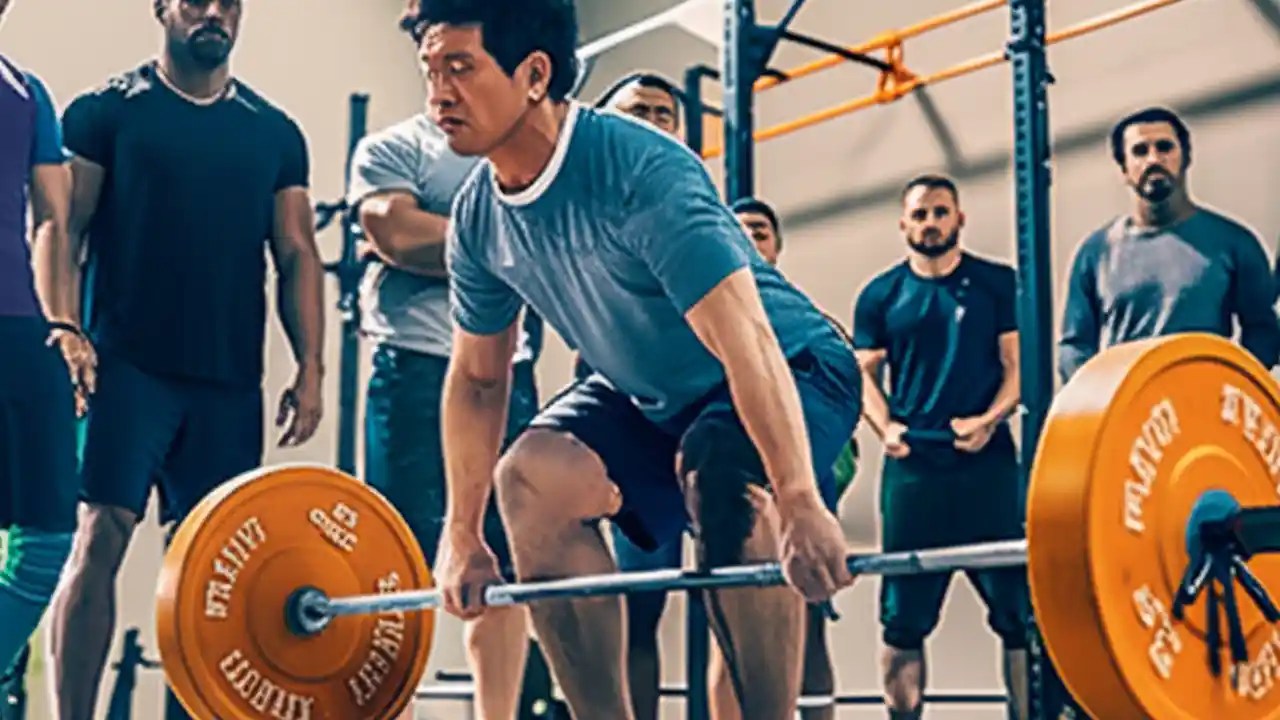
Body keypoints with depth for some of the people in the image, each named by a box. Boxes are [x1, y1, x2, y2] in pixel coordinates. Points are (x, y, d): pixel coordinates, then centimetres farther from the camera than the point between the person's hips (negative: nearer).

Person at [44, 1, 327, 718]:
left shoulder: (275, 132, 13)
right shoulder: (106, 111, 3)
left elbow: (298, 255, 11)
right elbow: (64, 231, -2)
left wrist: (310, 367, 3)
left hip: (231, 380, 4)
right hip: (129, 365, -4)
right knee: (102, 535, -11)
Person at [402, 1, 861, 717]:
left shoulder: (642, 172, -32)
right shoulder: (478, 217, -10)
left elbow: (746, 342, -39)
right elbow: (477, 380, 3)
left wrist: (801, 505, -46)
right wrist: (463, 536, 2)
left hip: (790, 373, -6)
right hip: (654, 393, 7)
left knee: (720, 474, -36)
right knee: (533, 476, -16)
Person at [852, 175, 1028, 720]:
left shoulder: (997, 283, 7)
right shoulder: (881, 295, 11)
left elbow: (1019, 364, 4)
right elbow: (864, 373, 11)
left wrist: (990, 419, -13)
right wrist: (885, 426, -7)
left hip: (987, 461, -1)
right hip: (912, 466, 1)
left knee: (1018, 609, -4)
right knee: (903, 617, 5)